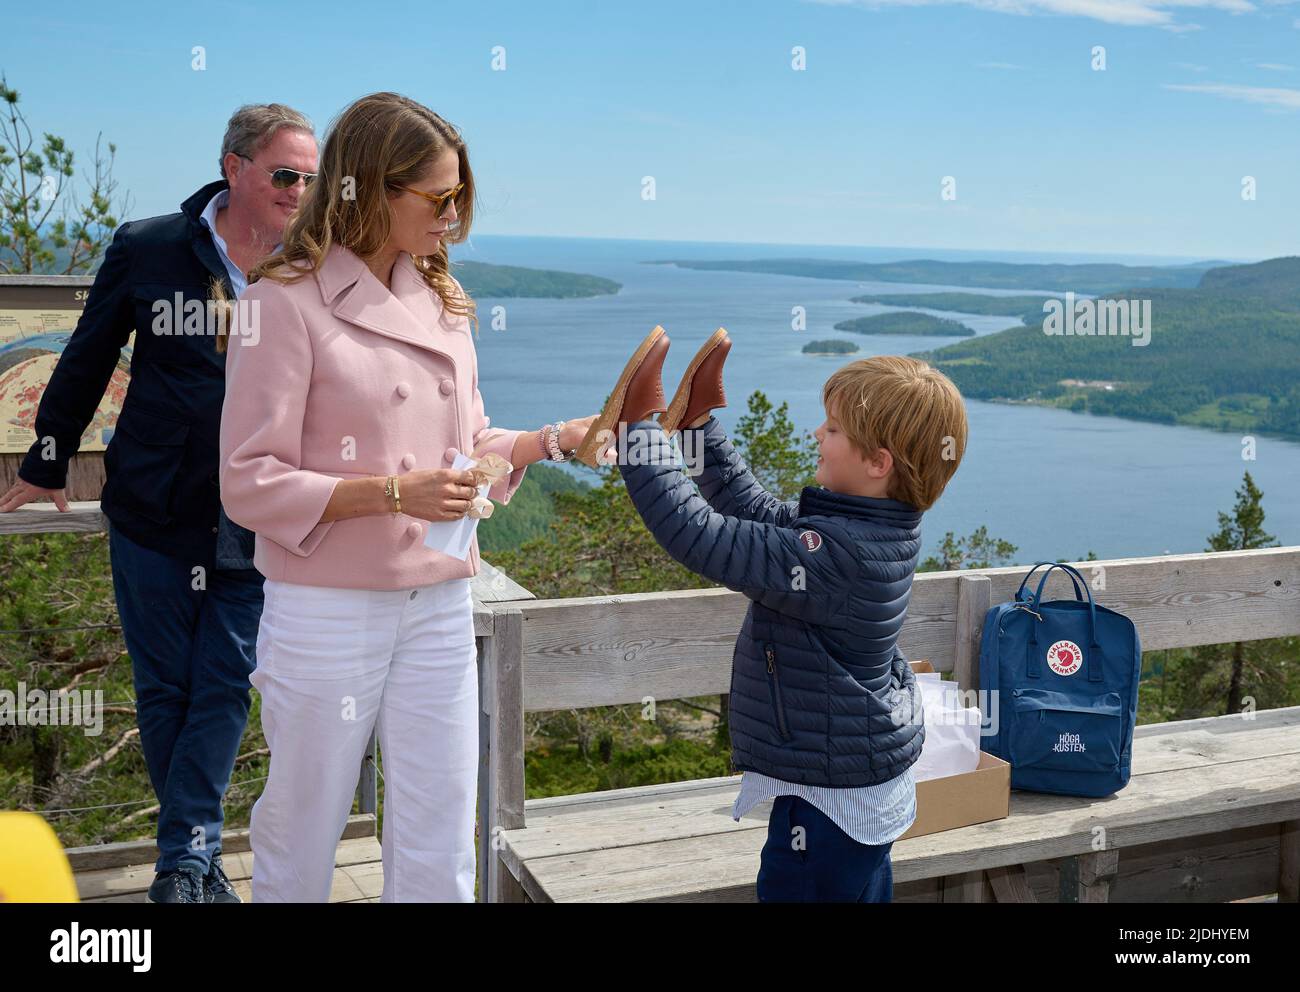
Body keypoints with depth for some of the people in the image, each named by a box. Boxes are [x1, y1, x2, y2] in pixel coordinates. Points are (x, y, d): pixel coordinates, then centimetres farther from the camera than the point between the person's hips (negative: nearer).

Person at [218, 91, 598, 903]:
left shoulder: (441, 303, 8)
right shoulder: (285, 302, -11)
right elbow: (251, 484, -13)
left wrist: (550, 441, -3)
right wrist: (393, 494, -21)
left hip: (439, 607, 5)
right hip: (327, 613, -5)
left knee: (440, 852, 11)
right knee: (303, 841, 12)